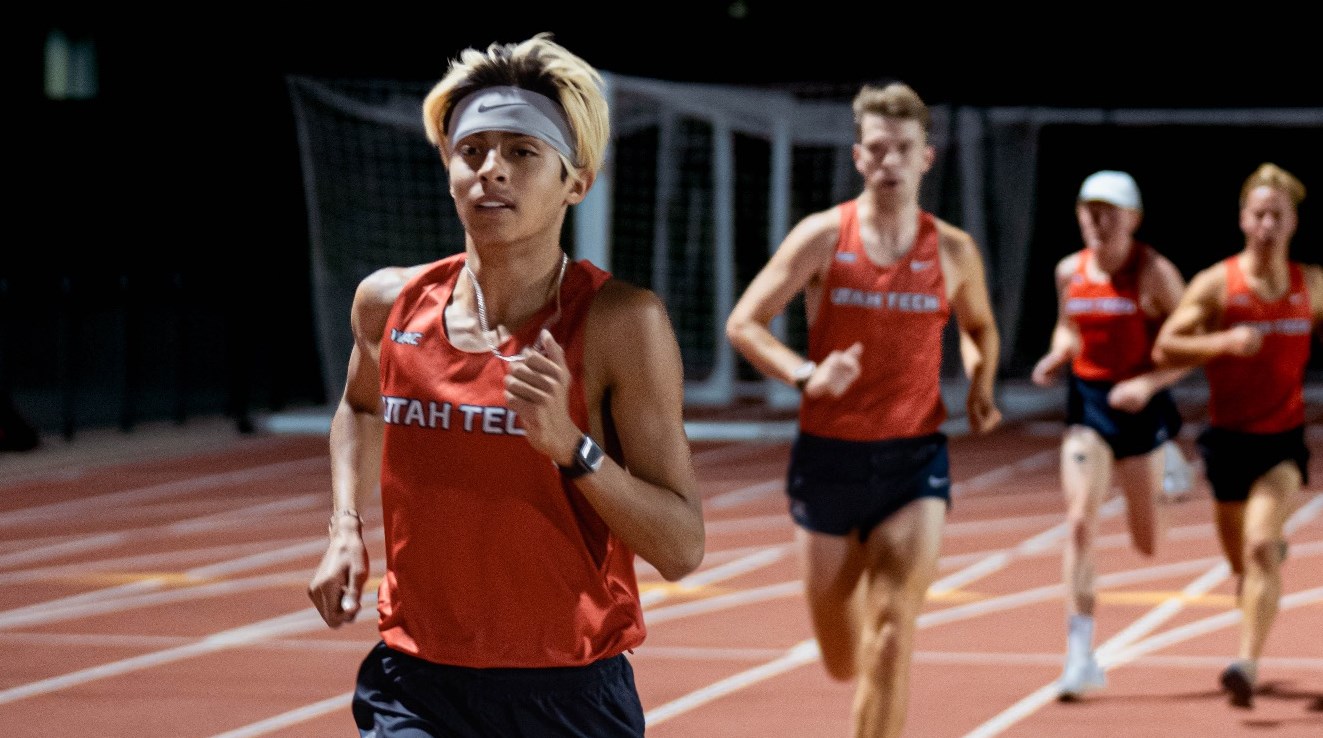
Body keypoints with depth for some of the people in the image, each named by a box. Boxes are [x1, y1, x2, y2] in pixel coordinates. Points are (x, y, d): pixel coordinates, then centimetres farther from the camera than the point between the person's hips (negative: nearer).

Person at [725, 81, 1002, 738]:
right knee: (842, 661, 10)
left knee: (892, 632, -17)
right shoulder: (822, 237, -3)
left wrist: (980, 387, 2)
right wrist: (805, 375, -21)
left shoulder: (953, 251, 3)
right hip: (828, 456, 0)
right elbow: (743, 322, -4)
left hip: (915, 460, 0)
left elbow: (980, 327, 23)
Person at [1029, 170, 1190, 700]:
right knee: (1080, 524, -14)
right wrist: (1057, 357, -1)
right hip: (1087, 402, 2)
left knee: (1148, 545, 10)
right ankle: (1081, 657, -11)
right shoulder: (1069, 272, 2)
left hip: (1141, 406, -2)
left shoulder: (1156, 274, -11)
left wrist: (1149, 383, -22)